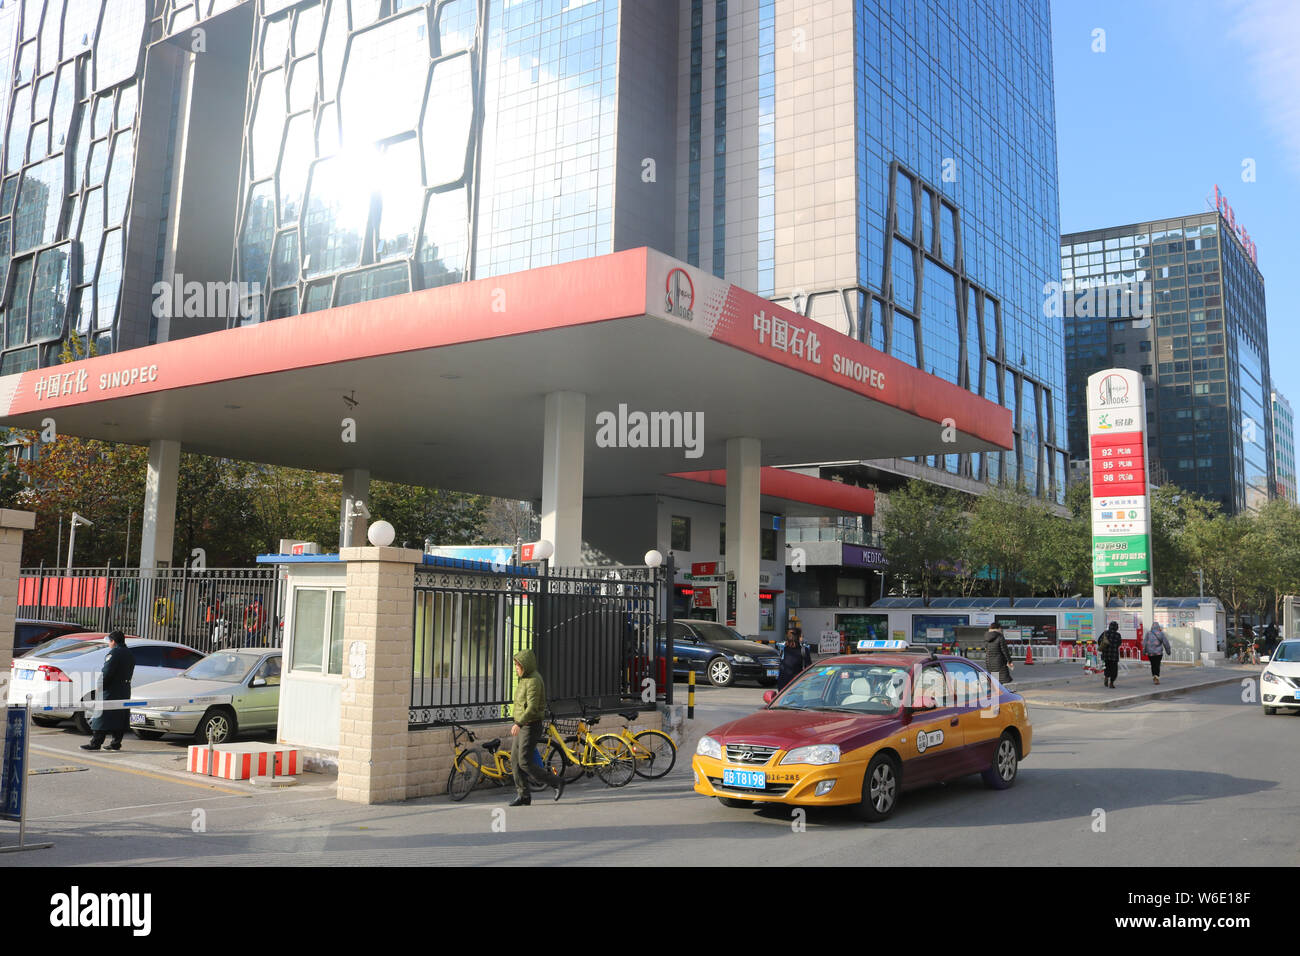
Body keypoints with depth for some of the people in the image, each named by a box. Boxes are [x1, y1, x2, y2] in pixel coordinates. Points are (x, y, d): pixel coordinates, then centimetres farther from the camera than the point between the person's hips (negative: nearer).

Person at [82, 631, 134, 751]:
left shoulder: (114, 653, -13)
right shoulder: (130, 654, 15)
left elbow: (106, 673, -18)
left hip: (112, 690, -9)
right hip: (125, 690, 9)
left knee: (103, 717, -5)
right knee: (120, 717, 9)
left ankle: (96, 742, -5)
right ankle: (116, 743, 10)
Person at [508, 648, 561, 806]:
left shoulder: (533, 681, -18)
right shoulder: (524, 679, 15)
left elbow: (532, 707, -26)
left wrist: (518, 724, -32)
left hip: (531, 726, -10)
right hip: (521, 725, 10)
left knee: (525, 763, -9)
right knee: (515, 760, 5)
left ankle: (555, 784, 2)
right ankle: (523, 796, 10)